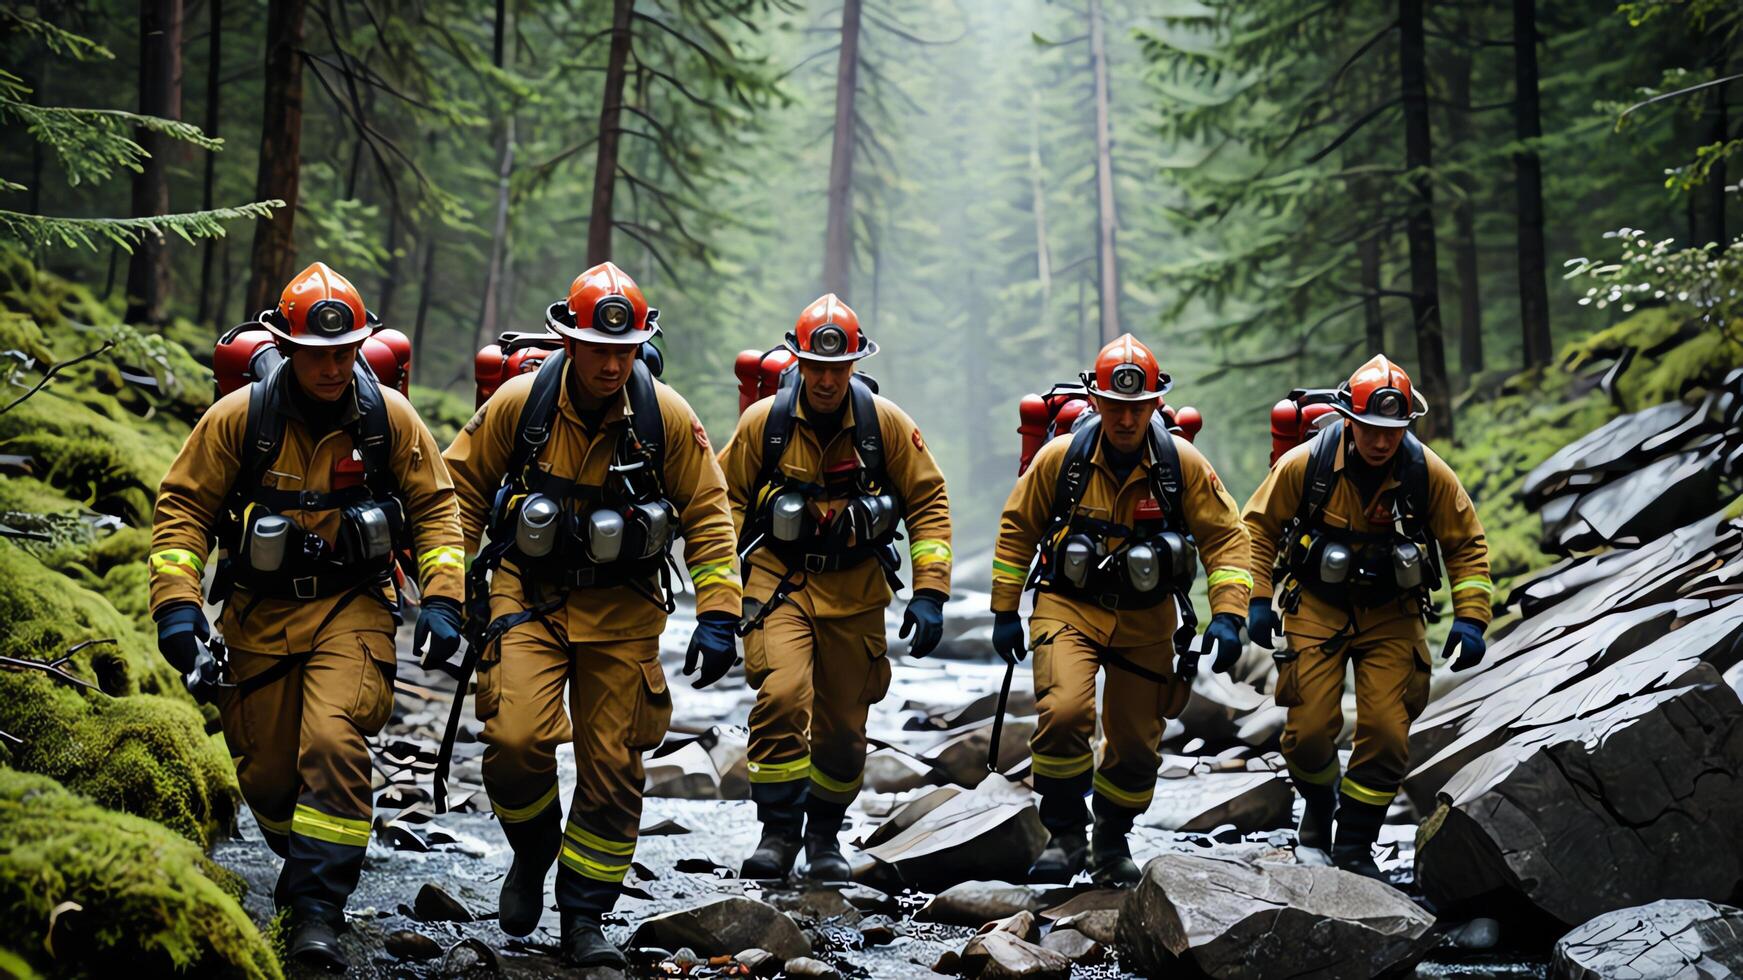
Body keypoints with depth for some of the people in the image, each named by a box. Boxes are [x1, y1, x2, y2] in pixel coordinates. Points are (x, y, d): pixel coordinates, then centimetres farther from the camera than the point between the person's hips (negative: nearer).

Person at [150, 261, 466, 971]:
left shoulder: (388, 416, -7)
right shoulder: (239, 417, -9)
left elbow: (435, 505, 4)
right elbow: (183, 507, -2)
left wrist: (442, 597, -6)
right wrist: (176, 601, -12)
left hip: (351, 606, -1)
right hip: (260, 613, 2)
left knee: (332, 743, -24)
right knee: (265, 772, 8)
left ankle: (319, 908, -18)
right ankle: (305, 862, 39)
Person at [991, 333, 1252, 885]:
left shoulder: (1182, 463, -9)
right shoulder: (1061, 457, -9)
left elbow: (1226, 536, -4)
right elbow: (1017, 529, 2)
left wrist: (1228, 615, -14)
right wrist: (1005, 612, 4)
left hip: (1146, 621, 2)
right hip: (1069, 610, -1)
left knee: (1136, 742, 8)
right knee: (1064, 711, -25)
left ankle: (1112, 842, 34)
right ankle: (1065, 836, -6)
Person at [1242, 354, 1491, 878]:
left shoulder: (1427, 471, -14)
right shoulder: (1305, 463, -17)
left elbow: (1467, 544, -2)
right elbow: (1258, 526, -2)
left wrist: (1471, 618, -9)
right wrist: (1258, 600, -8)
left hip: (1391, 614, 1)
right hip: (1316, 606, -1)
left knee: (1387, 732, -7)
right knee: (1311, 727, -7)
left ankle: (1355, 843, 10)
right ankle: (1319, 803, 26)